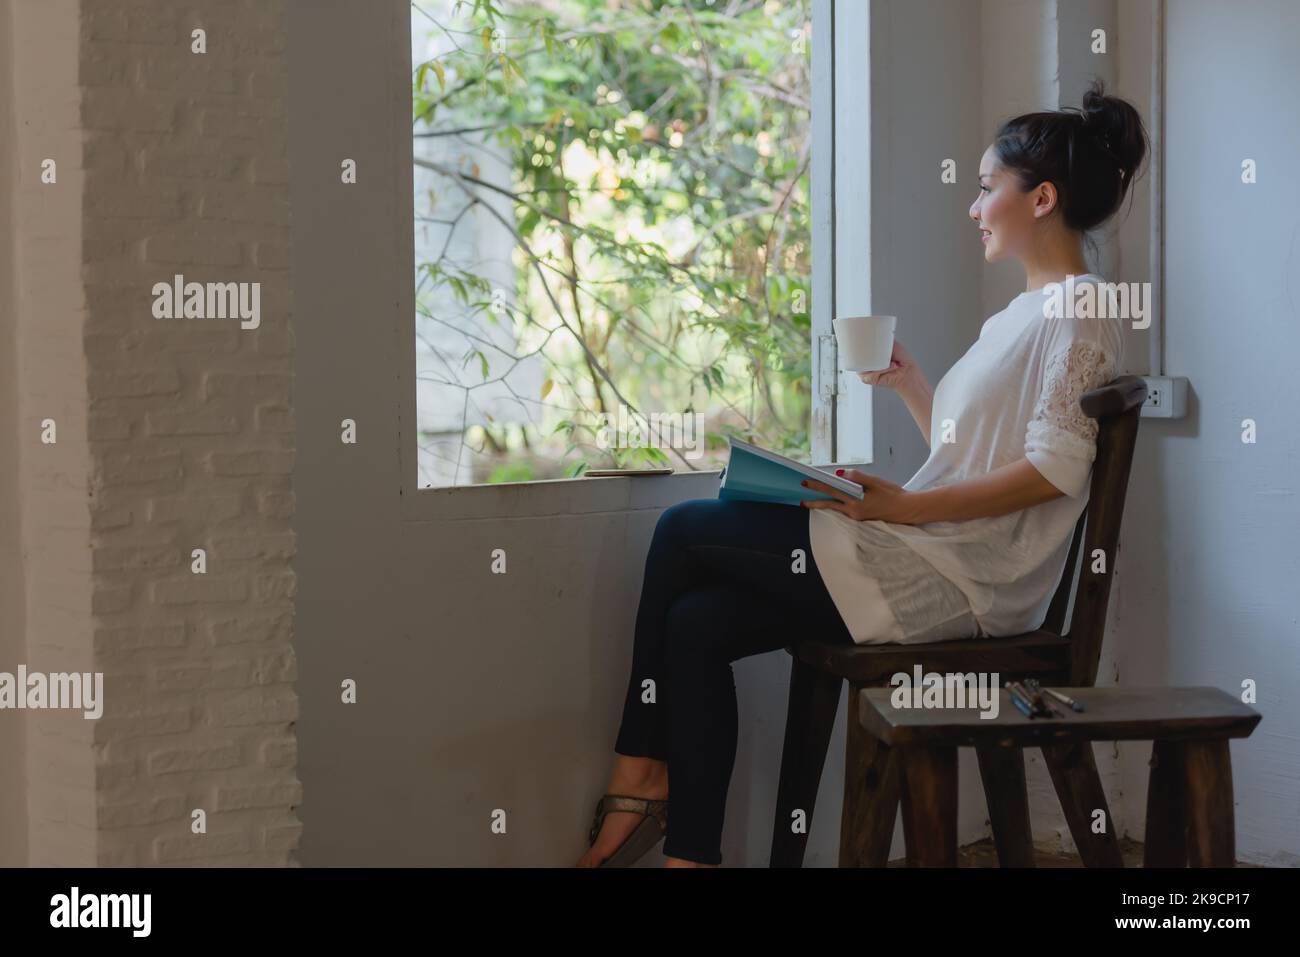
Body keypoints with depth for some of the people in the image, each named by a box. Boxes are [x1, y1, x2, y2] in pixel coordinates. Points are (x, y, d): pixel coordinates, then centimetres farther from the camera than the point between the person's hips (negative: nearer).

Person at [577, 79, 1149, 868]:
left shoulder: (1080, 312, -8)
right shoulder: (1024, 313, 22)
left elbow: (1054, 469, -20)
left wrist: (907, 507, -22)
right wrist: (908, 384, 12)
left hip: (957, 580, -9)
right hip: (939, 564, 9)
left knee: (684, 531, -4)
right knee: (696, 624, -3)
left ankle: (640, 774, 10)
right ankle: (691, 853, -3)